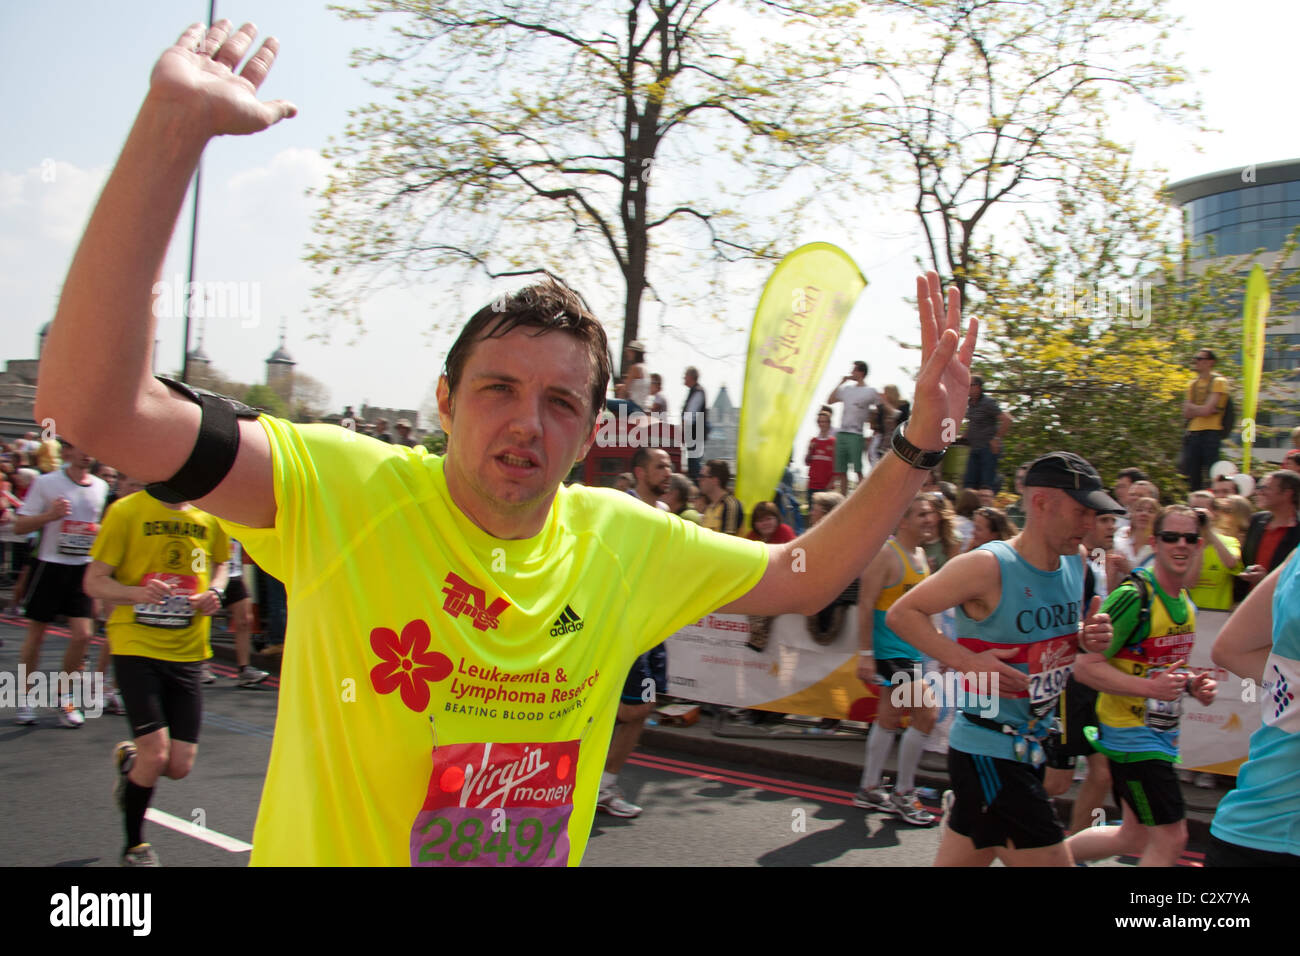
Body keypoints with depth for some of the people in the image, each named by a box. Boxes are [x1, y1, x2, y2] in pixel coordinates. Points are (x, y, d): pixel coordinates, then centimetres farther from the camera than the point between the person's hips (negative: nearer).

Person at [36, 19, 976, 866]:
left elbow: (803, 579, 7)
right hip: (321, 851, -3)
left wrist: (920, 442, -4)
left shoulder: (625, 541, -5)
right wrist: (175, 122, -38)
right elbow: (96, 403, -30)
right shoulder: (342, 490, -18)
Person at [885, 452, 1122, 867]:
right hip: (988, 751, -8)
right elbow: (900, 614, -14)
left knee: (957, 859, 15)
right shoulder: (987, 567, -18)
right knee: (1049, 859, -8)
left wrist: (1085, 640, -1)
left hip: (1030, 749, 8)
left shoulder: (1075, 561, 6)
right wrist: (969, 661, -23)